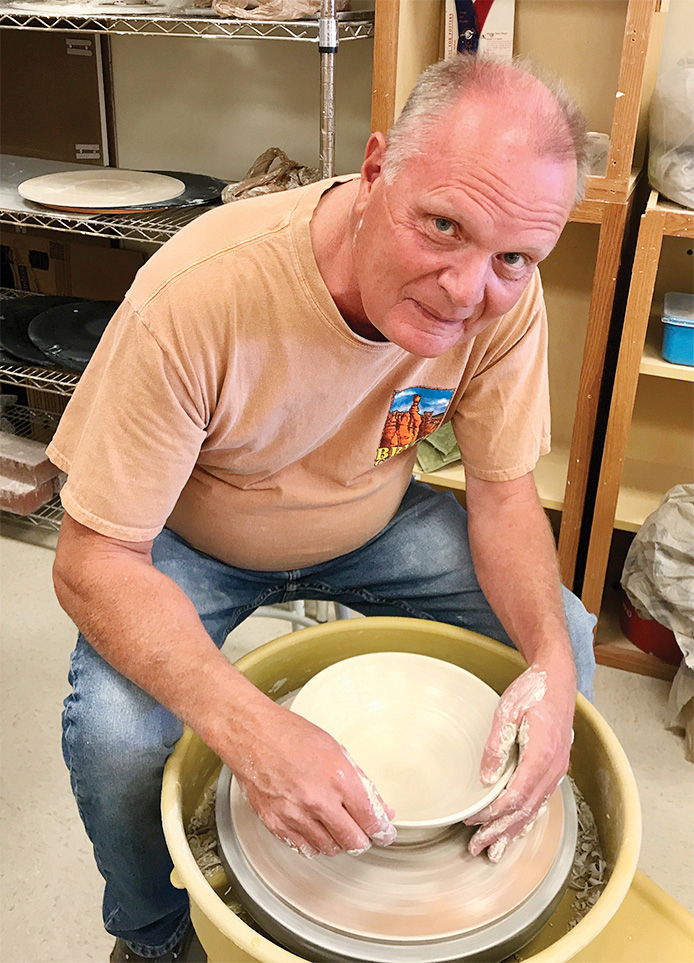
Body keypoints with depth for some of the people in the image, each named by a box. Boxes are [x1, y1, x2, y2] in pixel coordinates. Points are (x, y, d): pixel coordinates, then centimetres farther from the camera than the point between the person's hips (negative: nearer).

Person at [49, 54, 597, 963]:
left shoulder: (504, 295, -23)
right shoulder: (196, 299, -36)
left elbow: (504, 493, -11)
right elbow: (93, 561, -30)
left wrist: (550, 664, -30)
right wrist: (250, 728, -45)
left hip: (375, 523, 4)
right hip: (197, 542, -3)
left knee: (563, 639, -8)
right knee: (113, 735, -27)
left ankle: (487, 861, 24)